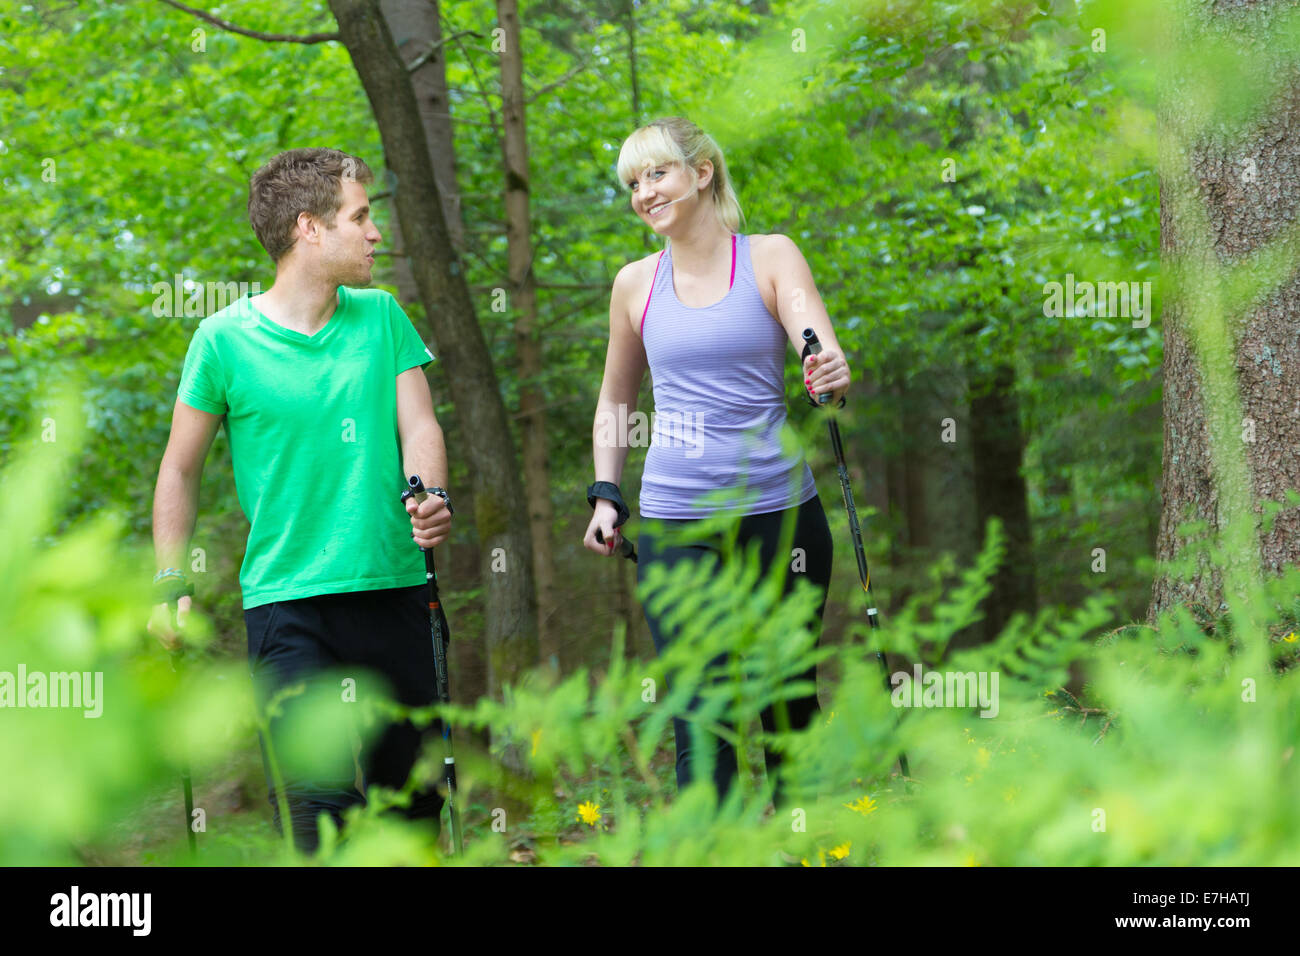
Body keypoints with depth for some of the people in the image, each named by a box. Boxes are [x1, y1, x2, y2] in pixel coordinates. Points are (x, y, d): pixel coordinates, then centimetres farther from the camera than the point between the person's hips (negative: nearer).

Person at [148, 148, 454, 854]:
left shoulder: (382, 317, 8)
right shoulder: (225, 339, -2)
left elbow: (419, 425, 4)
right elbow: (180, 469, 6)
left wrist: (431, 495, -18)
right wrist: (172, 586, 0)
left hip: (393, 587, 4)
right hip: (286, 597, -4)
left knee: (412, 792, 8)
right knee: (317, 789, -14)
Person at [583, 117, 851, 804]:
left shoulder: (770, 258, 0)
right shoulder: (636, 284, 7)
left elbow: (822, 350, -15)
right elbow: (615, 400, 21)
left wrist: (831, 375, -38)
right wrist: (605, 495, 11)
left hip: (778, 512, -1)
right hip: (674, 523, 1)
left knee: (790, 708, 9)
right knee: (701, 727, -9)